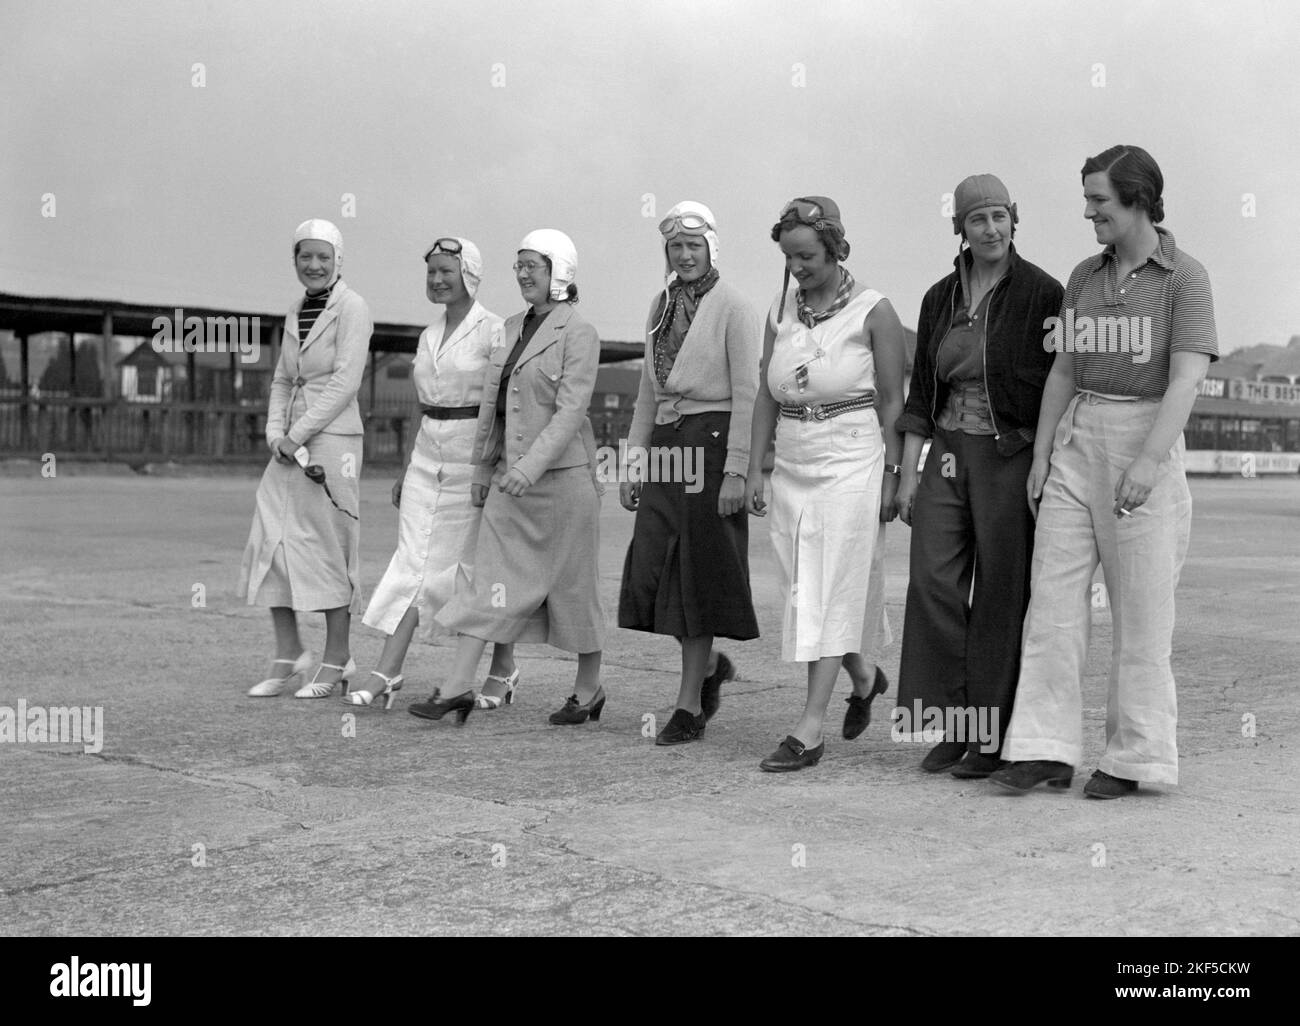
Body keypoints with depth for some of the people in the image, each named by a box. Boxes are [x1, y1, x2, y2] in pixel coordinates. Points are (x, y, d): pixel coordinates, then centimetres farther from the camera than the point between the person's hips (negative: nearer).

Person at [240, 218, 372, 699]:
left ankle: (336, 660, 8)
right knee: (270, 542, 2)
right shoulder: (295, 314, 15)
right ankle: (289, 652, 13)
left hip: (332, 440, -7)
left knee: (328, 546, -2)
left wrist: (297, 435, -14)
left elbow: (345, 381, -14)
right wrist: (276, 434, 0)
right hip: (290, 445, 7)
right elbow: (282, 381, 16)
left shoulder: (352, 308, -7)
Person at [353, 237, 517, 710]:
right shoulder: (430, 333, 13)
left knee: (484, 564, 3)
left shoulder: (492, 330, -7)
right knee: (413, 562, 0)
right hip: (428, 454, 6)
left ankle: (504, 671, 19)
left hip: (474, 454, -6)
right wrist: (406, 472, 18)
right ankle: (386, 675, -3)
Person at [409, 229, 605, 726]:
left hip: (561, 475, -6)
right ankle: (458, 686, -1)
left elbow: (571, 409, -18)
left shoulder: (578, 333, -9)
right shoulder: (512, 328, 13)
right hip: (510, 477, 6)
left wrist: (530, 465, -26)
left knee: (572, 583, 5)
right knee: (490, 575, 0)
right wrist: (483, 466, 17)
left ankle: (589, 690, 20)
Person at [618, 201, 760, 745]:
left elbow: (747, 395, -10)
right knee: (651, 573, 3)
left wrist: (735, 471, -16)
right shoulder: (661, 307, 14)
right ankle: (710, 664, 27)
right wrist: (634, 463, 13)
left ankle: (690, 706, 8)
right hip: (665, 445, 6)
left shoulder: (733, 308, -6)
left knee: (698, 573, -1)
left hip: (711, 443, -6)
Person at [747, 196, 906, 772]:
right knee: (802, 591, 9)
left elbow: (892, 401, -4)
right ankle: (862, 679, 34)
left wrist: (891, 474, -7)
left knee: (830, 592, -8)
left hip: (851, 464, -6)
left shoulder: (873, 312, -6)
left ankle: (809, 730, -8)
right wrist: (755, 467, 7)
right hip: (792, 465, 6)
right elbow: (766, 395, 11)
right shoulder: (780, 311, 9)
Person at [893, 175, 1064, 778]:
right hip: (948, 451, 5)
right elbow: (921, 390, 13)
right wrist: (908, 472, 8)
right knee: (933, 582, -3)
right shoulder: (940, 298, 10)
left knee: (1001, 594, 0)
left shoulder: (1041, 293, -5)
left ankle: (994, 737, 9)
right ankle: (954, 728, 7)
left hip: (1012, 455, -5)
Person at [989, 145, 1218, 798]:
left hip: (1147, 443, -5)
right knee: (1052, 597, -1)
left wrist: (1147, 463, -25)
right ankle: (1047, 750, 3)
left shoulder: (1184, 279, -5)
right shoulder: (1084, 277, 12)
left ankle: (1134, 758, 11)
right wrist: (1040, 458, 11)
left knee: (1141, 609, 1)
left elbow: (1186, 381, -14)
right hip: (1075, 444, 5)